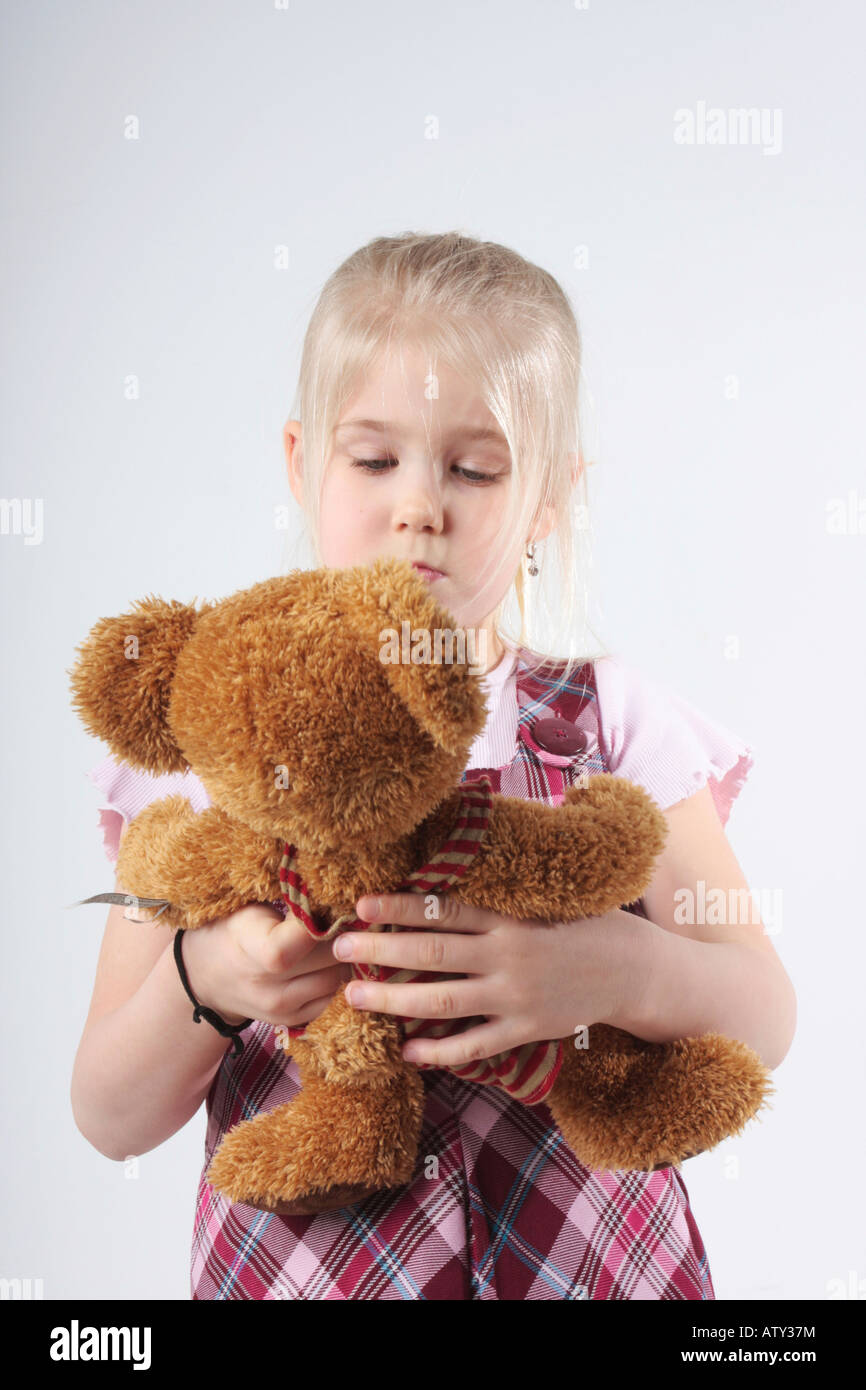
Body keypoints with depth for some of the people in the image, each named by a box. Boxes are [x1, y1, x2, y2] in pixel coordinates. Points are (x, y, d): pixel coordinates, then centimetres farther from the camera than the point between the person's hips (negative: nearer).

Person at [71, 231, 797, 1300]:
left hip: (590, 1262, 1)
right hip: (298, 1270, 0)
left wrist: (621, 969, -30)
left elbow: (767, 1023, -9)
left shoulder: (612, 721, -5)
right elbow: (110, 1121, -5)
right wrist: (201, 982, -26)